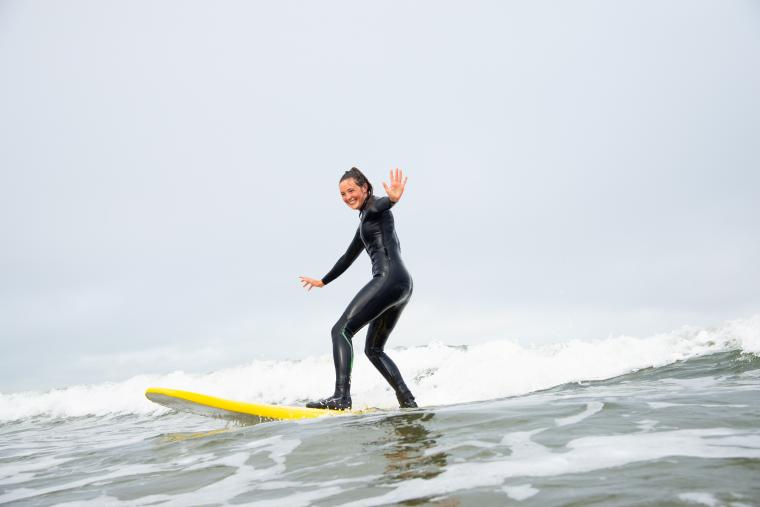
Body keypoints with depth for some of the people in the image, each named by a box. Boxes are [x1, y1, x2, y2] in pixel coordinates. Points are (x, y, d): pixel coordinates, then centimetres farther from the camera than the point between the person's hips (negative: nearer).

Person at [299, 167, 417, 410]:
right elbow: (348, 257, 39)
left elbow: (381, 204, -27)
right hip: (402, 285, 10)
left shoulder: (374, 208, 1)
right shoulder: (366, 219, 28)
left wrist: (392, 198, -51)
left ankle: (341, 397, -26)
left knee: (341, 330, -14)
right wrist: (323, 281, 48)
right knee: (373, 349, 15)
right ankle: (408, 402, 11)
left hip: (389, 279, -10)